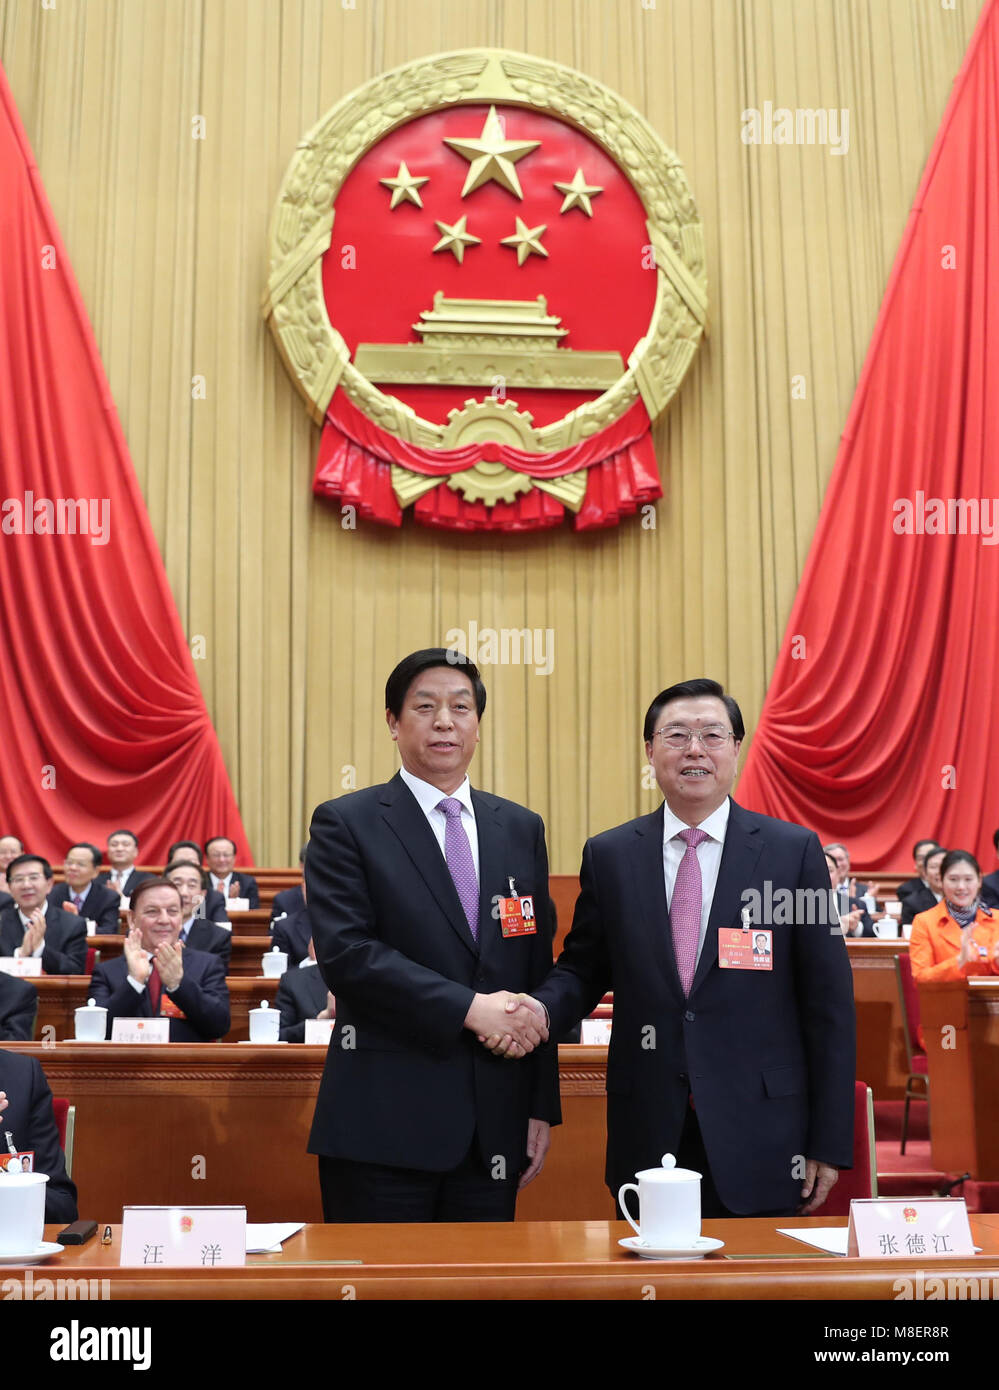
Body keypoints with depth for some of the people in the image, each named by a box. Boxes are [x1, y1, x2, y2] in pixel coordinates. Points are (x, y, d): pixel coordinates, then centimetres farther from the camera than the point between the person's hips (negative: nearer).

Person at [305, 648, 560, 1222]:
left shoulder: (521, 829, 12)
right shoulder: (345, 824, -1)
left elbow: (539, 975, 12)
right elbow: (345, 953, -13)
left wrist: (542, 1107, 9)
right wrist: (467, 1007, -19)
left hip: (495, 1125, 4)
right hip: (384, 1124, -4)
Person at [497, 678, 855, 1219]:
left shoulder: (794, 850, -1)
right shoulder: (608, 855, 5)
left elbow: (828, 1003, -1)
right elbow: (582, 968, 12)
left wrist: (829, 1143, -3)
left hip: (756, 1135, -1)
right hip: (648, 1136, 2)